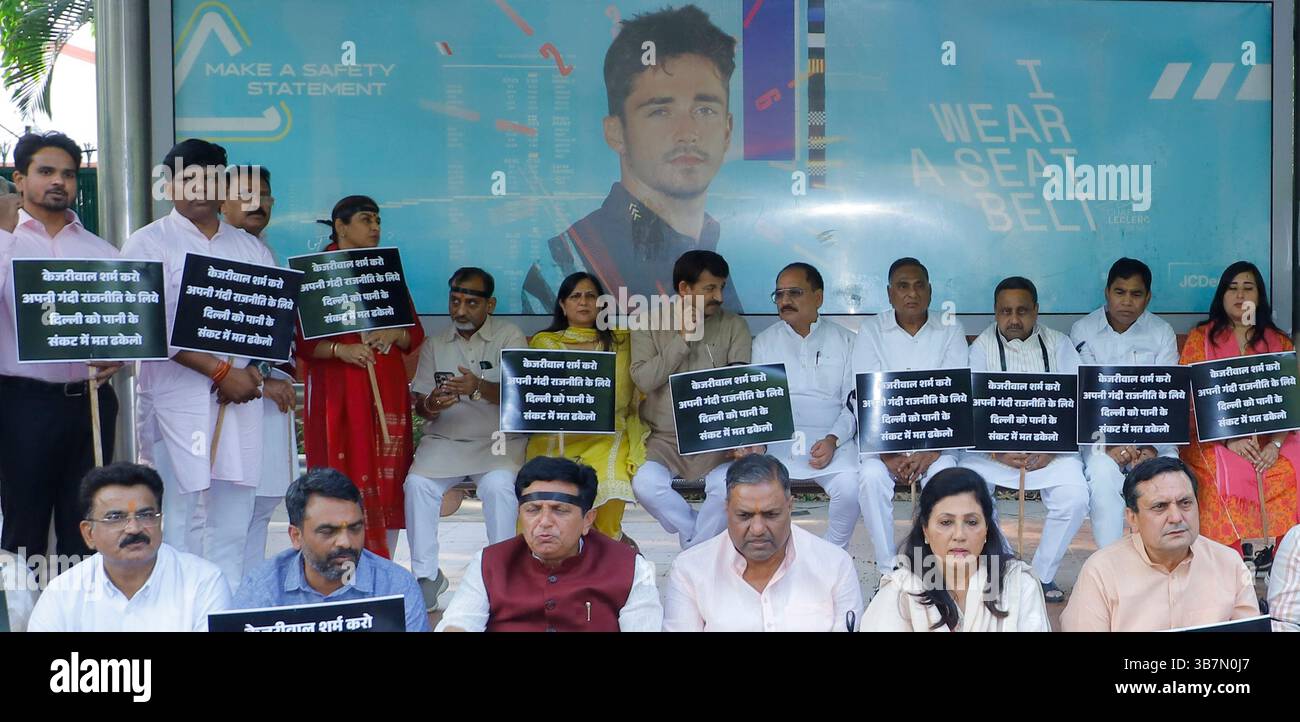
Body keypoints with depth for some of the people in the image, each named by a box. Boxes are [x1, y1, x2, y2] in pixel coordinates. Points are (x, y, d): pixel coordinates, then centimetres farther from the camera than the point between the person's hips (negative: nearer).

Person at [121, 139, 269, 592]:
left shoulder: (249, 247, 16)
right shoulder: (149, 244, 2)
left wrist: (254, 368, -6)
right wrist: (222, 371, -14)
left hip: (240, 396, 4)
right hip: (179, 398, -4)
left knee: (232, 527, 7)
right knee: (180, 523, -2)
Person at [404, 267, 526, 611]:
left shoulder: (509, 336, 1)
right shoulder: (434, 344, 12)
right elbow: (419, 403, 8)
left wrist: (480, 388, -30)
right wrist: (430, 405, -18)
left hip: (497, 441, -3)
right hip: (444, 440, 3)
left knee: (498, 484, -32)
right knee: (417, 484, -24)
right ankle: (426, 574, -11)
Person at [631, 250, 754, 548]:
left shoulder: (733, 326, 6)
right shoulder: (649, 326, 6)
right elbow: (644, 379, -7)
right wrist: (682, 338, -10)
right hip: (664, 439, 0)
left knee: (729, 484, -31)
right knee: (646, 483, -29)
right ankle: (703, 545, -8)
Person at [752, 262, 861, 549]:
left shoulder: (845, 341, 11)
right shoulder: (764, 341, 15)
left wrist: (833, 440, -13)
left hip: (830, 438, -1)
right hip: (776, 437, 1)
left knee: (850, 486, -30)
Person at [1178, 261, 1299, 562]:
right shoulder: (1200, 338, 7)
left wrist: (1275, 444, -14)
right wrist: (1228, 439, -15)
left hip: (1269, 436, 2)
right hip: (1212, 437, -2)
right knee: (1232, 473, -33)